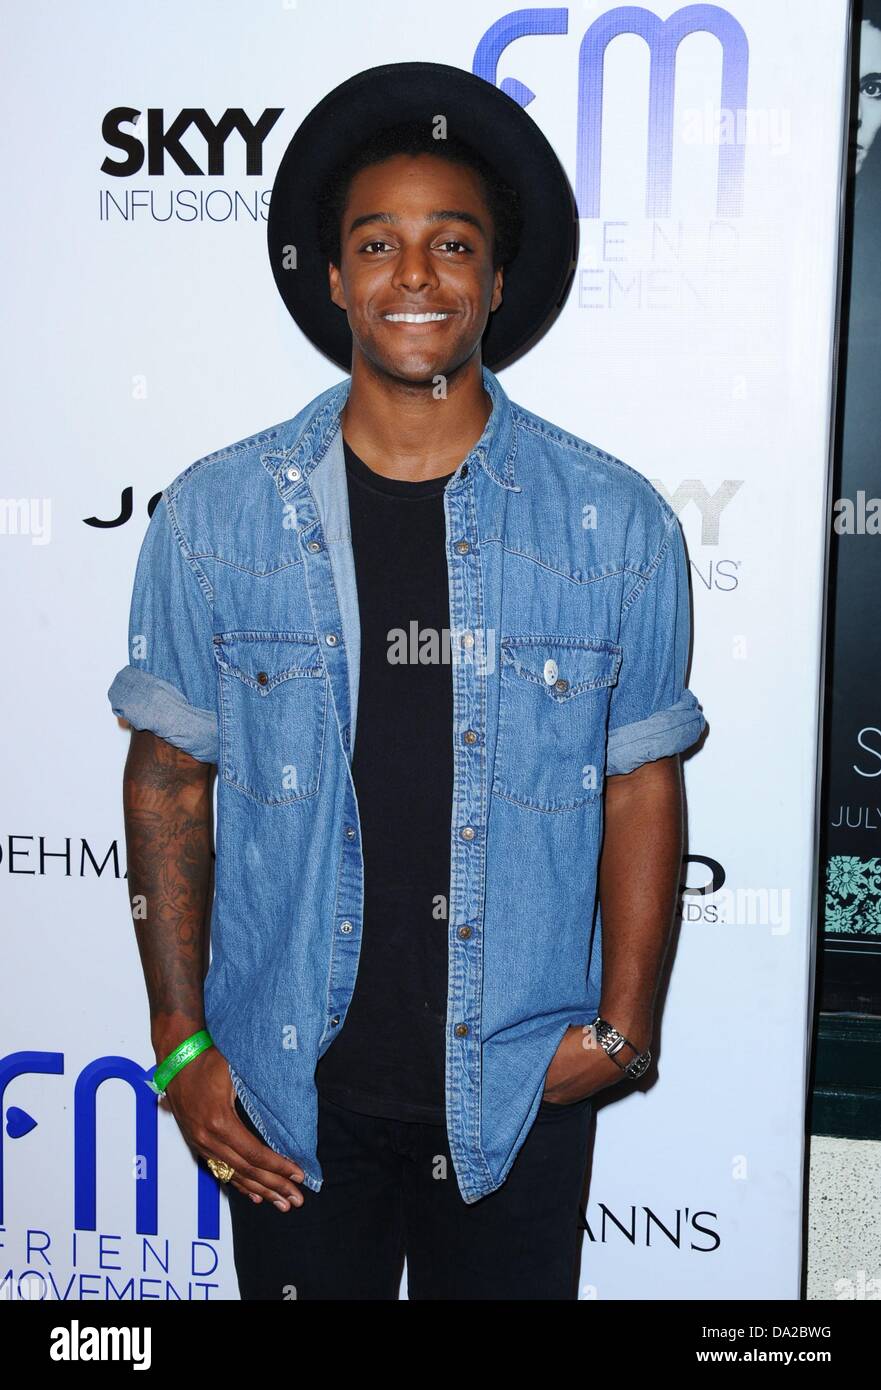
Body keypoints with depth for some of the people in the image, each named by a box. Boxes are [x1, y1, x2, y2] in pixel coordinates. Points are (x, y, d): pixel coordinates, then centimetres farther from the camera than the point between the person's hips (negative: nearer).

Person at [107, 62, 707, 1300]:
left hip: (518, 1090, 0)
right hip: (289, 1085, 0)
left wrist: (620, 1024, -3)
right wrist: (180, 1045, -1)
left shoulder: (617, 524, -5)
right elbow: (168, 780, 1)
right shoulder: (215, 515, -5)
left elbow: (641, 782, 2)